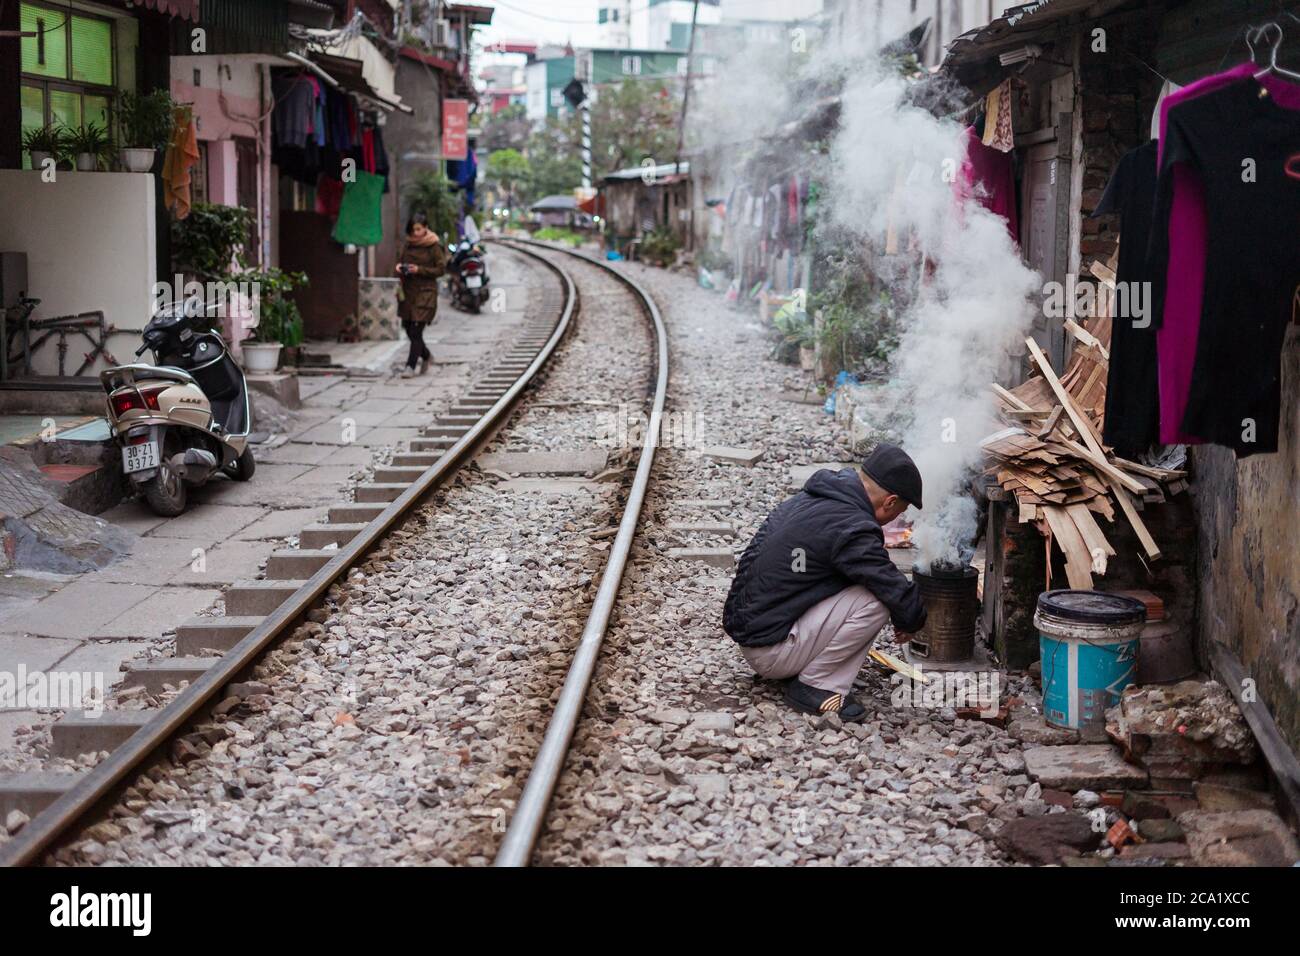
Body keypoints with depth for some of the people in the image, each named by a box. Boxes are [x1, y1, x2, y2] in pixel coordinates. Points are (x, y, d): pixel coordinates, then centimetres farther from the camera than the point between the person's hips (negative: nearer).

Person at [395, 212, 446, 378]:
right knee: (408, 328, 10)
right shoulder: (407, 244, 9)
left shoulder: (434, 246, -6)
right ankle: (426, 356, 34)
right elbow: (401, 259, 21)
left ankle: (411, 366, -5)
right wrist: (399, 266, -3)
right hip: (408, 290, 6)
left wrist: (420, 270, -18)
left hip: (425, 291, -6)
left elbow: (441, 268, -8)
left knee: (416, 330, -10)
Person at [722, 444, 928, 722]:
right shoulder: (850, 529, -21)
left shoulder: (806, 499, 8)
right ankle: (813, 685, -6)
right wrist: (911, 624, 9)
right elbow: (899, 594, -15)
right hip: (770, 652, -9)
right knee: (875, 600, -17)